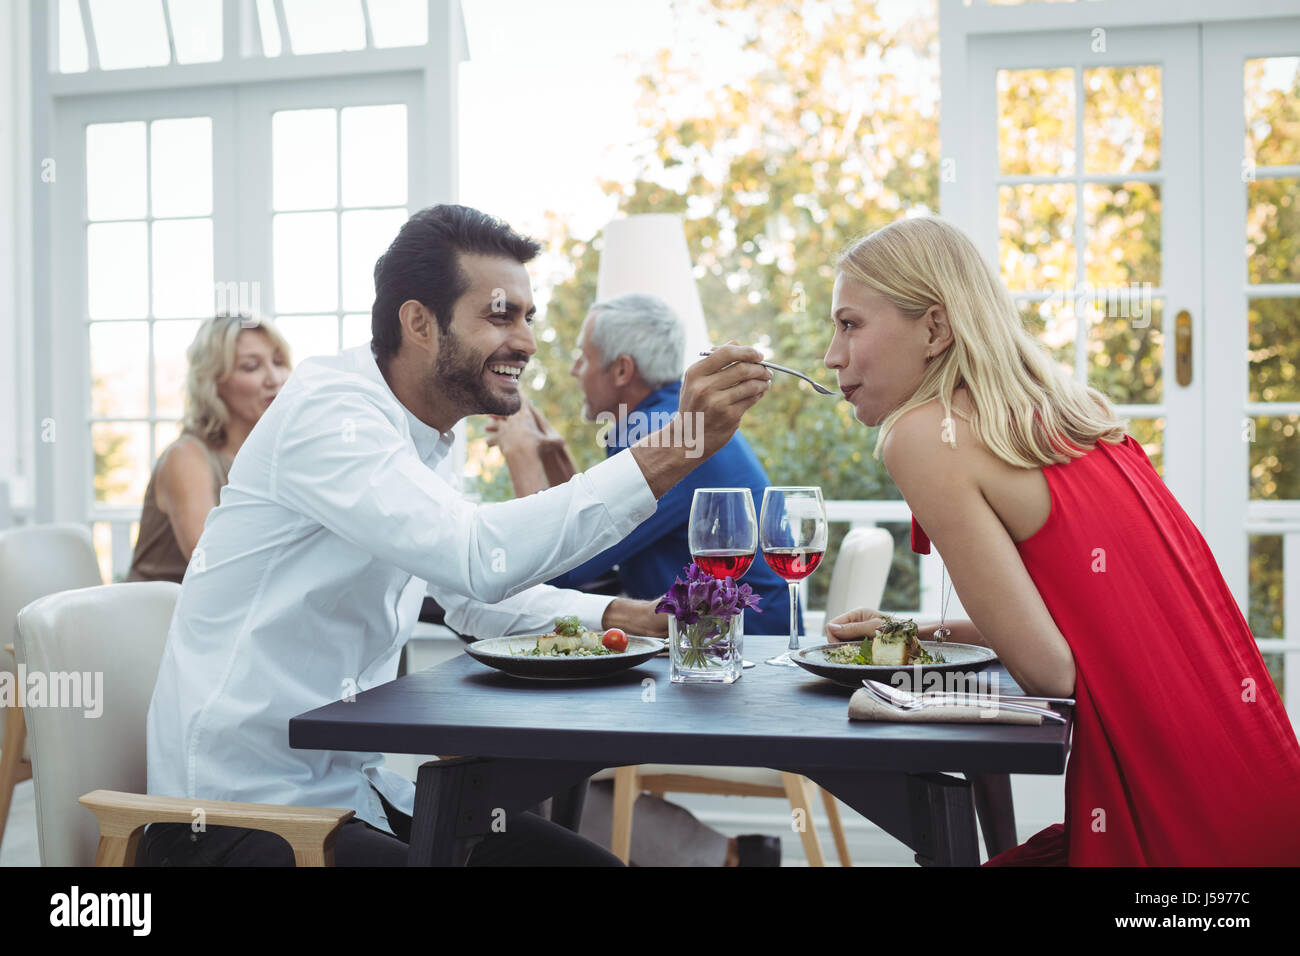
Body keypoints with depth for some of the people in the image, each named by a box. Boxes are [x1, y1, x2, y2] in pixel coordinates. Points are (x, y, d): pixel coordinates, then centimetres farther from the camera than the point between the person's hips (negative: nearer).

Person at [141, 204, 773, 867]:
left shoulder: (421, 438, 10)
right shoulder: (326, 410, -19)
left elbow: (474, 596, 20)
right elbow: (479, 558, -35)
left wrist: (619, 614, 5)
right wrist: (673, 450, -34)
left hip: (358, 788, 9)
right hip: (238, 812, -9)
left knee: (594, 859, 0)